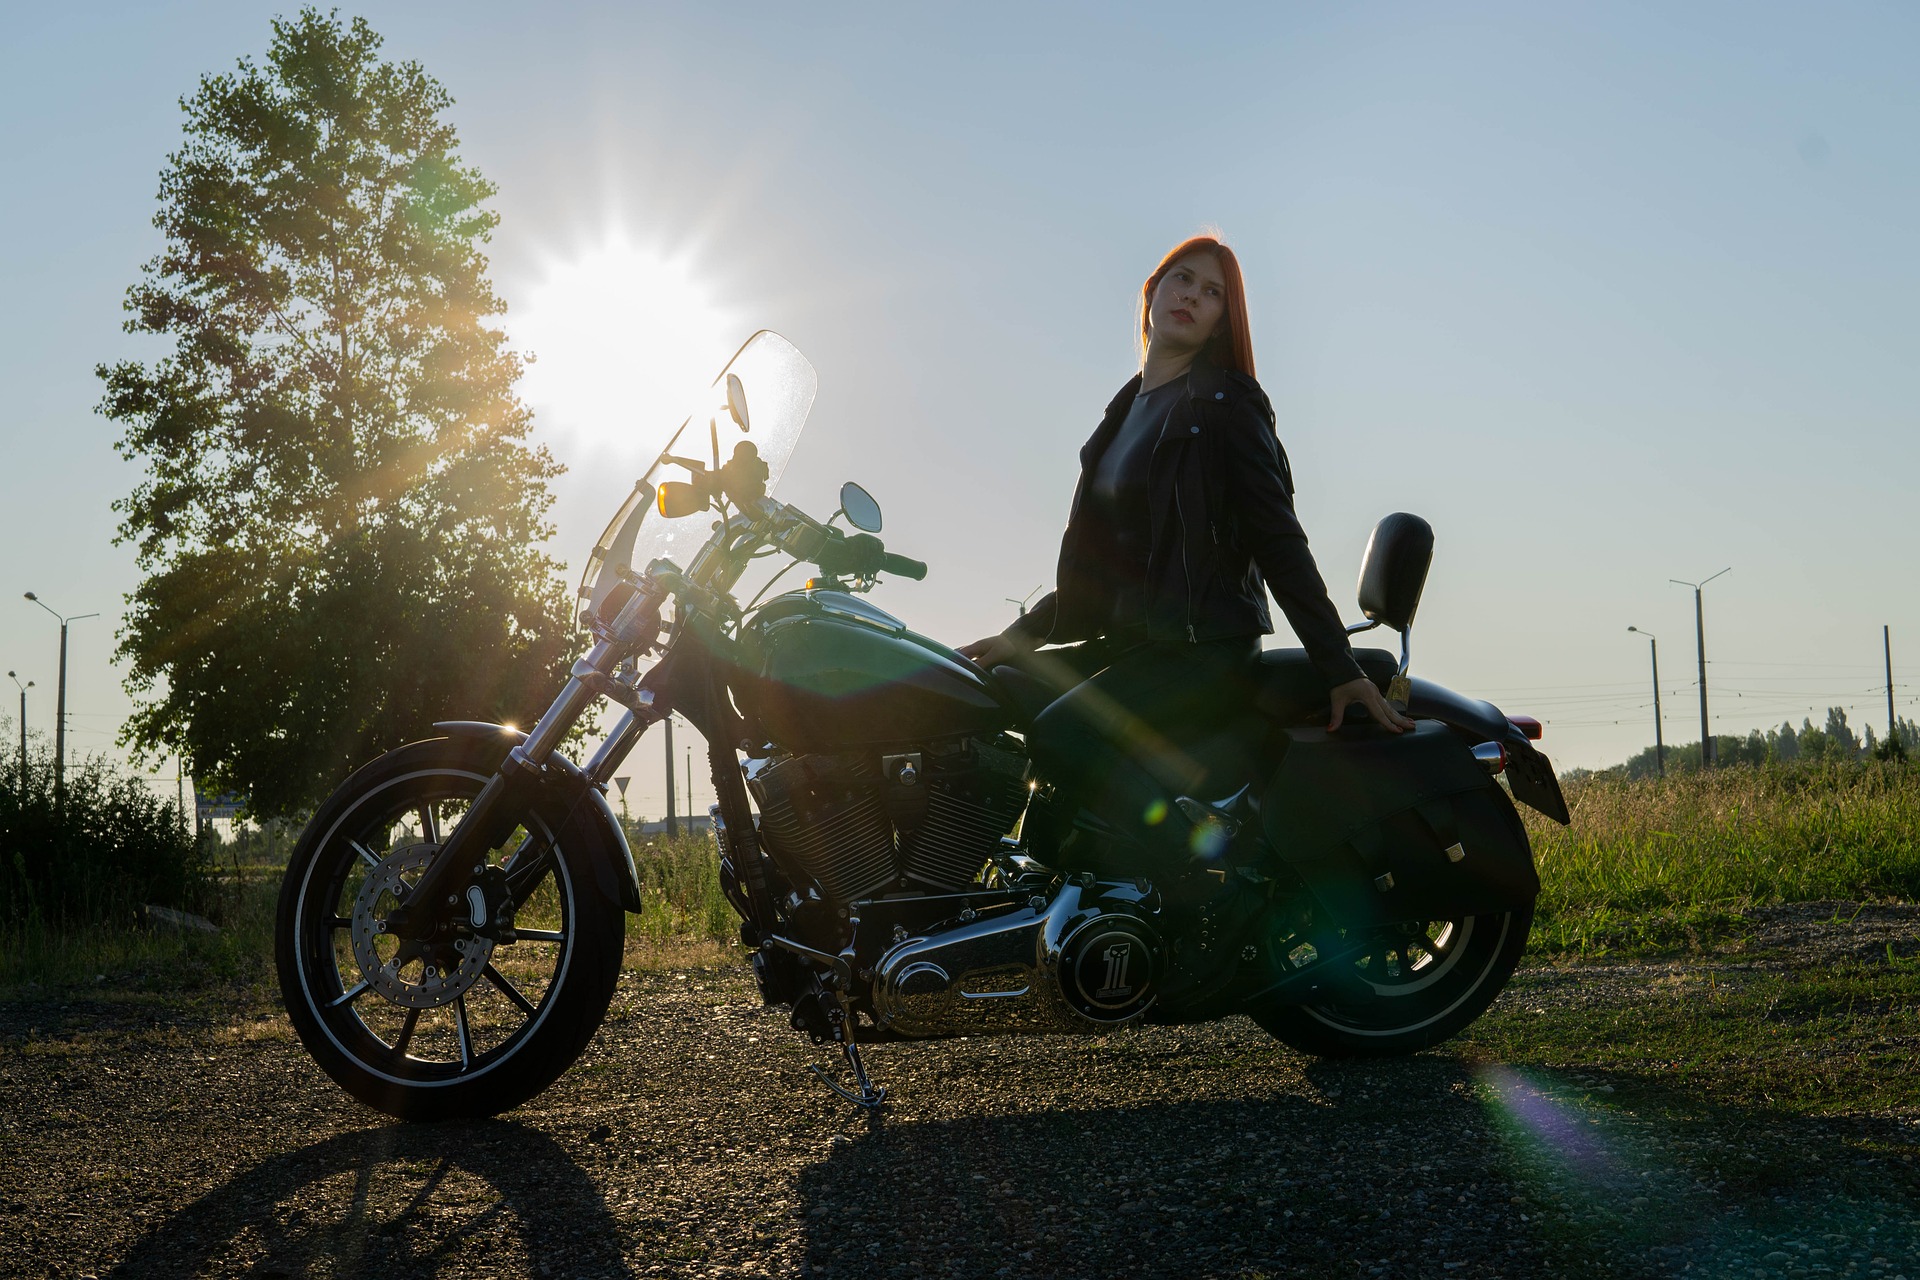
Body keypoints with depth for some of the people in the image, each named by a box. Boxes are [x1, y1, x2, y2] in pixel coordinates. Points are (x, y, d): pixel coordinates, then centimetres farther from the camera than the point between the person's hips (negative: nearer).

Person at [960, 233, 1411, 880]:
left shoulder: (1224, 404, -3)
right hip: (1129, 641, 8)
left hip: (1203, 644, -8)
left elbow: (1277, 537, -8)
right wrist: (1020, 636, 13)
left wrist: (1338, 667, -14)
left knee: (1061, 736, -29)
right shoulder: (1126, 411, 20)